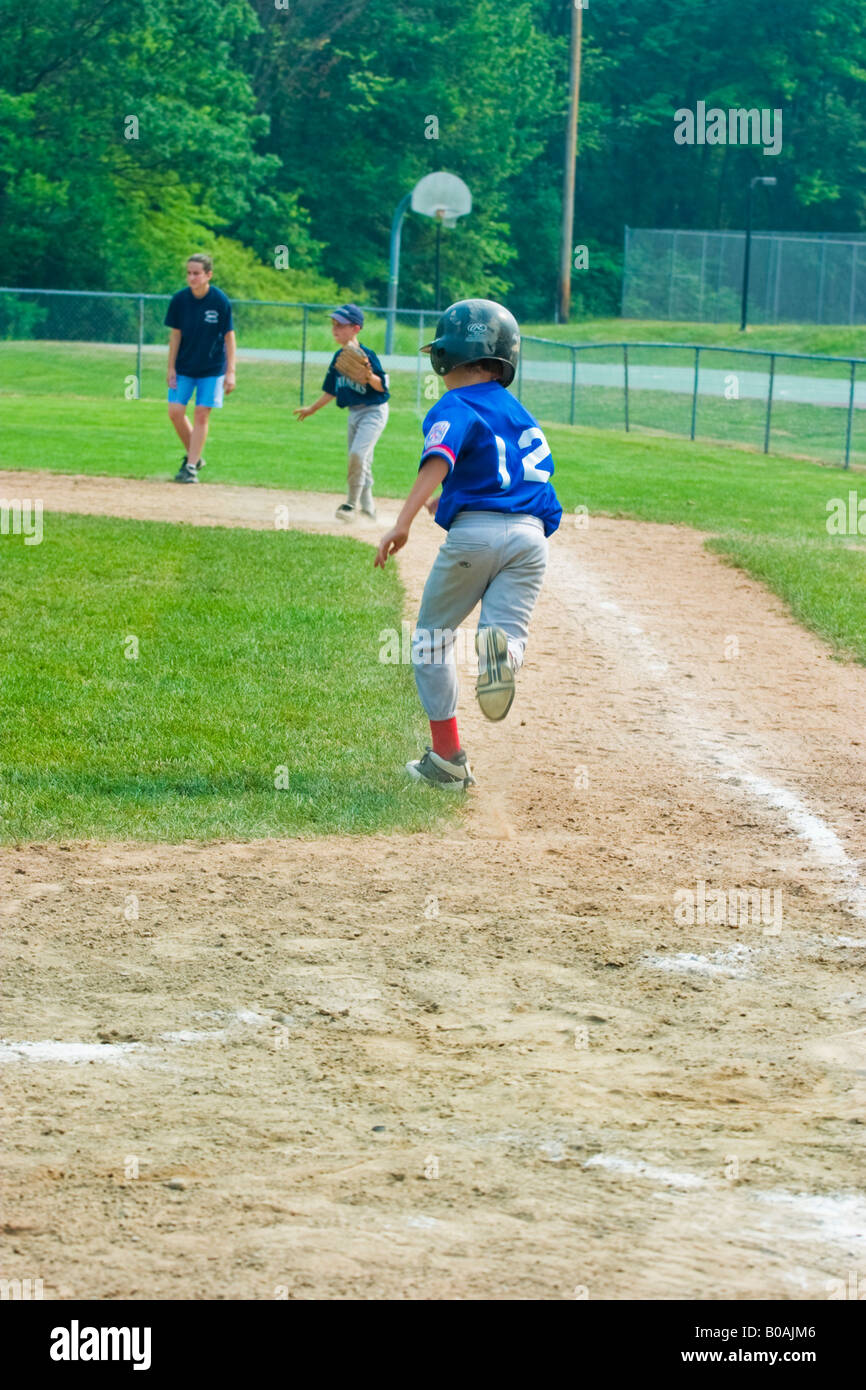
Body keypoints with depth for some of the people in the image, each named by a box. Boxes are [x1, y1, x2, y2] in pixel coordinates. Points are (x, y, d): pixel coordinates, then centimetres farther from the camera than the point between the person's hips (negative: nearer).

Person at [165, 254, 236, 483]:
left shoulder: (220, 301, -14)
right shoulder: (180, 299, -7)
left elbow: (229, 336, -9)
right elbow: (175, 334, 1)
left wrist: (230, 372, -11)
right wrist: (171, 368, -1)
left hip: (212, 368, -3)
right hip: (184, 367, 3)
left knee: (201, 414, -5)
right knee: (175, 411, -5)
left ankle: (191, 466, 0)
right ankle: (193, 455, 17)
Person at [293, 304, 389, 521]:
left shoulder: (366, 354, -17)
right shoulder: (339, 357, 7)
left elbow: (381, 387, -20)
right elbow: (332, 391, 19)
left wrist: (369, 376, -39)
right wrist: (312, 409, 24)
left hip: (374, 411, -8)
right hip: (354, 412, 8)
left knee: (357, 453, -21)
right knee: (361, 463, 12)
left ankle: (352, 504, -10)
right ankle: (367, 510, 23)